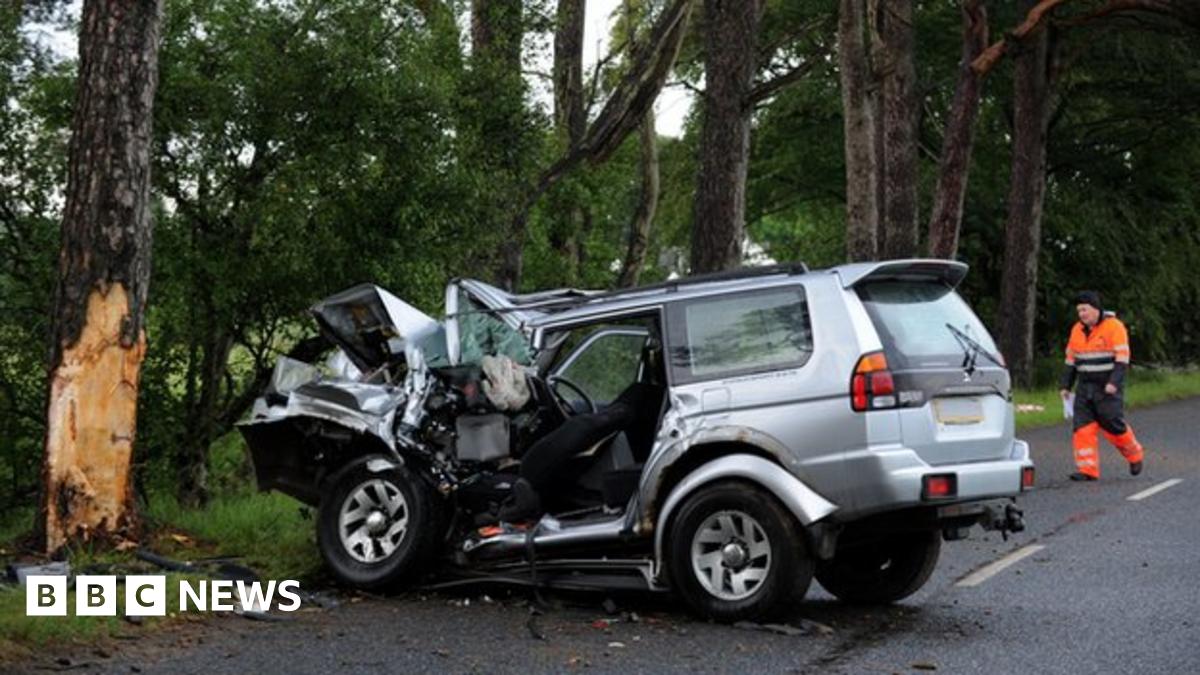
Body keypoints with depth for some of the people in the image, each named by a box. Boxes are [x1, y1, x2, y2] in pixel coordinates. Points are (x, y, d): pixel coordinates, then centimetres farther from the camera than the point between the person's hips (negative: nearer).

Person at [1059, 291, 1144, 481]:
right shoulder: (1077, 330, 11)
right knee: (1083, 427, -4)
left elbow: (1122, 358, -14)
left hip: (1108, 388, -6)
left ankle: (1135, 456, 22)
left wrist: (1114, 383, -24)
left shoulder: (1114, 327, -9)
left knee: (1113, 425, -4)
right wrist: (1065, 385, 13)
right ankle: (1088, 470, -5)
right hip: (1085, 387, 6)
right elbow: (1071, 360, 17)